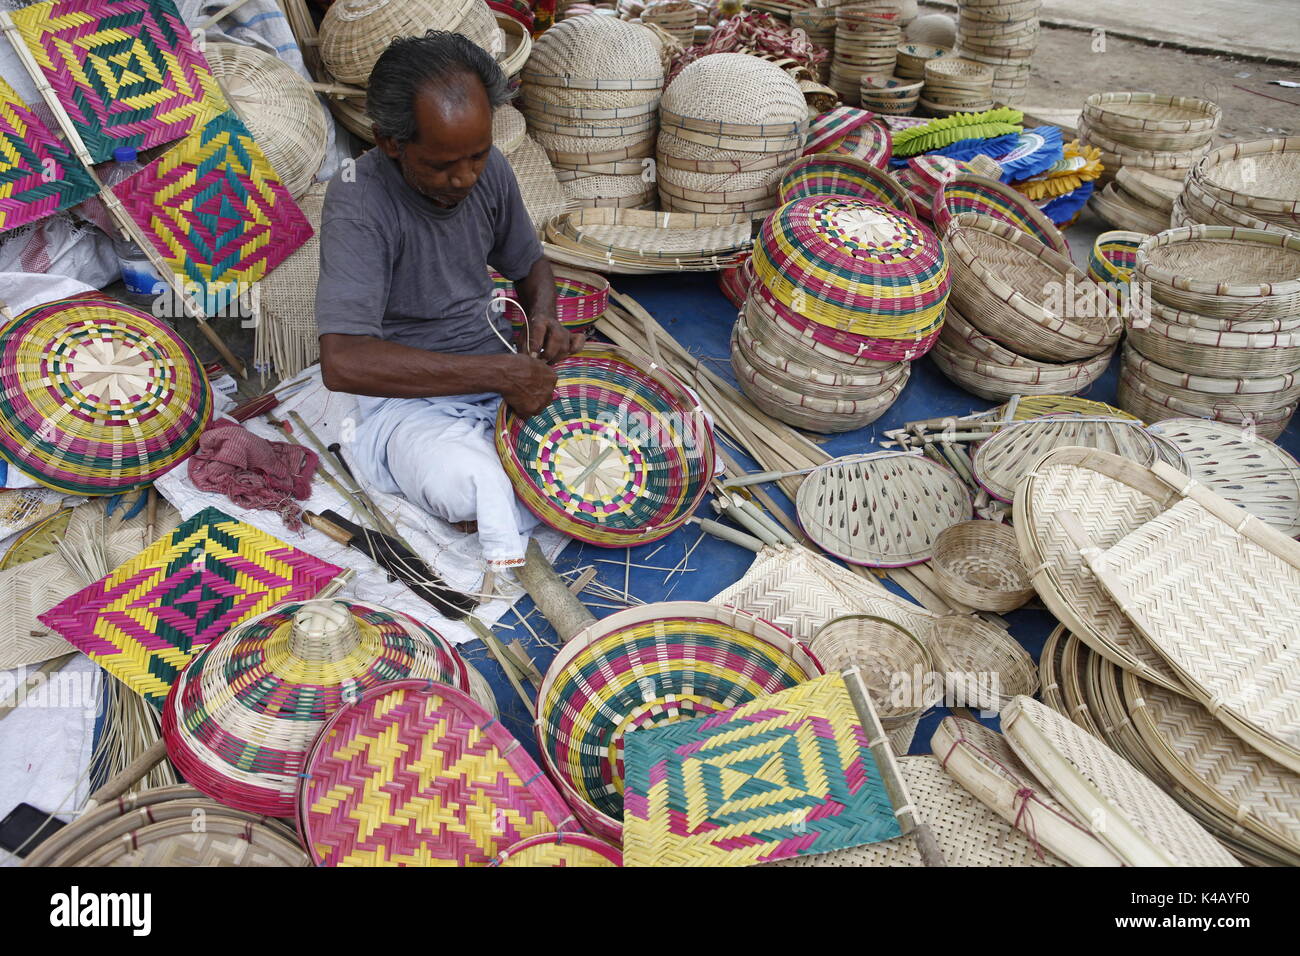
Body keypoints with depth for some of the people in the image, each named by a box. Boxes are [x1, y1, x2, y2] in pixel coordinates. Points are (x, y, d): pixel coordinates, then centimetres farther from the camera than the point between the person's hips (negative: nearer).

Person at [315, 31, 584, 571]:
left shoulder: (489, 169, -1)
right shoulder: (358, 202, -19)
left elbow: (529, 264, 18)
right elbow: (342, 362, -31)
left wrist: (542, 319, -7)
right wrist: (500, 374, -32)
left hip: (501, 372, 7)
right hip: (410, 396, -6)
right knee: (472, 486, -37)